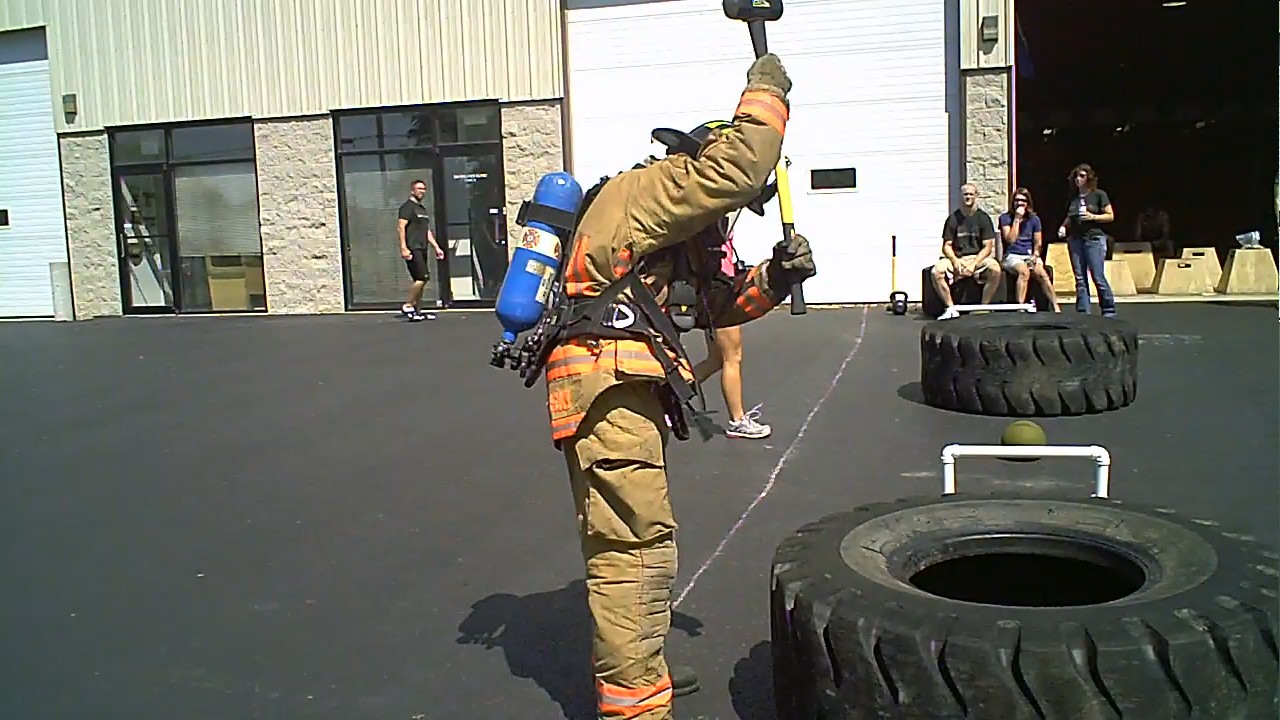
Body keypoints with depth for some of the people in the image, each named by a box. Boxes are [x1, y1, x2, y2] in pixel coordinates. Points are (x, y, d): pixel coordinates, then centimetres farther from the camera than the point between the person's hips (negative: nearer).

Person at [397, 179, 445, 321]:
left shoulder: (422, 209, 22)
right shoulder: (407, 207, -5)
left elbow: (427, 231, 26)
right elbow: (401, 227, -14)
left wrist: (436, 247, 19)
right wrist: (403, 247, -22)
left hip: (422, 249, 9)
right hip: (413, 249, -9)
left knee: (421, 280, 6)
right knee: (422, 278, -16)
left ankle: (415, 310, 11)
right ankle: (407, 306, -8)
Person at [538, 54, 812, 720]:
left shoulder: (674, 228, 24)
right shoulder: (642, 191, -6)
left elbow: (716, 303, 23)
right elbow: (735, 172, -19)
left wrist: (775, 276, 5)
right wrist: (766, 94, -3)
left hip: (628, 390, 11)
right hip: (607, 384, -11)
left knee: (633, 539, 20)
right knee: (636, 545, -11)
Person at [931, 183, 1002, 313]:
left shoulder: (983, 217, 4)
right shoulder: (953, 218, 6)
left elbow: (988, 247, -1)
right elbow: (946, 246, 4)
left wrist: (974, 264, -15)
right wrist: (955, 261, -15)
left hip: (979, 257, -1)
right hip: (956, 258, 1)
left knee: (995, 269, -32)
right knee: (937, 271, -29)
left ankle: (984, 306, -18)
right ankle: (950, 307, -19)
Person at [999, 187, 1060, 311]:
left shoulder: (1034, 219, 10)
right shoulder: (1005, 217, -1)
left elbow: (1038, 243, 14)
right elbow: (1010, 239, -15)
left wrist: (1035, 255, -6)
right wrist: (1017, 219, -15)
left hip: (1029, 256, 3)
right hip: (1011, 256, -3)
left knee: (1042, 273, -27)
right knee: (1024, 271, -36)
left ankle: (1056, 308, -28)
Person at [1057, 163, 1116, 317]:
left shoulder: (1099, 195, 1)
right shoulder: (1073, 198, 14)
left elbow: (1110, 216, 0)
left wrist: (1093, 217, -15)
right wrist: (1063, 227, 5)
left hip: (1094, 239, -5)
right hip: (1075, 239, 5)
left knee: (1098, 277, -7)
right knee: (1080, 279, 4)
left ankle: (1109, 310, 3)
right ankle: (1082, 311, 7)